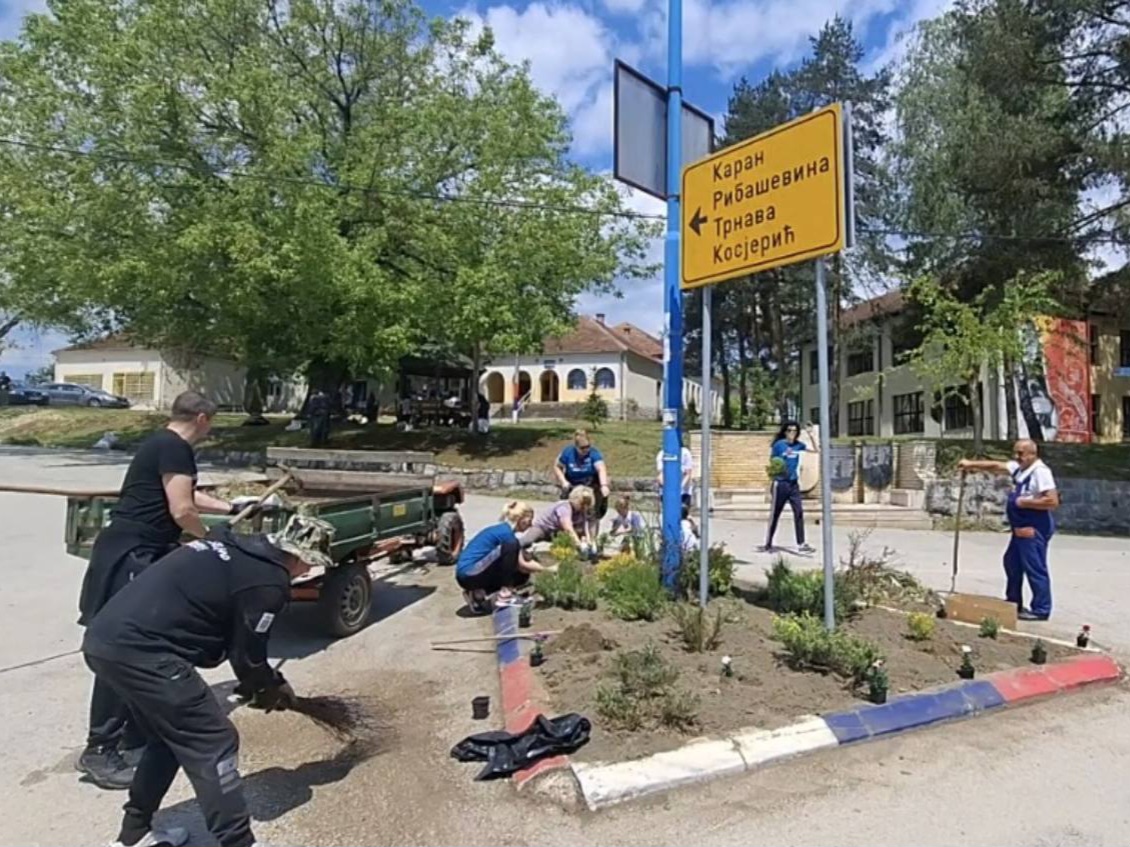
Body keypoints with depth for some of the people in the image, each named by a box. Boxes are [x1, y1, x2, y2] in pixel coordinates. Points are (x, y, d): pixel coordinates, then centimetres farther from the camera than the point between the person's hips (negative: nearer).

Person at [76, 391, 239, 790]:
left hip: (140, 553, 10)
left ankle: (135, 736, 27)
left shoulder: (163, 444, 18)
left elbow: (188, 495, 32)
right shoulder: (175, 448, -14)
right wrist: (209, 537, -1)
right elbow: (182, 510, -20)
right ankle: (99, 750, 2)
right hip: (130, 555, -10)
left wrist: (232, 508, 38)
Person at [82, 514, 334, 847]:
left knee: (170, 734, 26)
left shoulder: (237, 547, 18)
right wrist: (270, 689, 21)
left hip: (103, 639, 10)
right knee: (214, 744, 0)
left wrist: (269, 682, 30)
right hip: (140, 650, -10)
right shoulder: (269, 580, -9)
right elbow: (247, 656, 1)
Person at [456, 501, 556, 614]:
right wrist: (548, 570, -2)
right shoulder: (506, 532, -15)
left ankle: (478, 593, 6)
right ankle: (505, 590, -13)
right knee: (511, 546, -21)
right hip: (468, 574, -10)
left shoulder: (503, 530, 14)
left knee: (522, 576, 9)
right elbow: (521, 565, -11)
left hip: (471, 573, 10)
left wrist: (544, 568, 10)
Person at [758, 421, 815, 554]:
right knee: (775, 514, 3)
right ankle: (768, 544, 14)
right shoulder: (778, 444, -7)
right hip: (780, 483, -4)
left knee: (799, 512, -1)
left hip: (794, 483, 4)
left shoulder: (798, 445, 5)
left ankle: (801, 544, 4)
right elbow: (771, 462, 0)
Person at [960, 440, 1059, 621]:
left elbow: (1053, 501, -24)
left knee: (1035, 569, -4)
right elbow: (996, 467, 18)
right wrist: (972, 464, 11)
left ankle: (1041, 610, 6)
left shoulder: (1041, 472, -18)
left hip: (1034, 530, -11)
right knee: (1012, 563, 20)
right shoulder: (1019, 468, 10)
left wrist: (1026, 502, -17)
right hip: (1021, 529, 11)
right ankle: (1013, 602, 34)